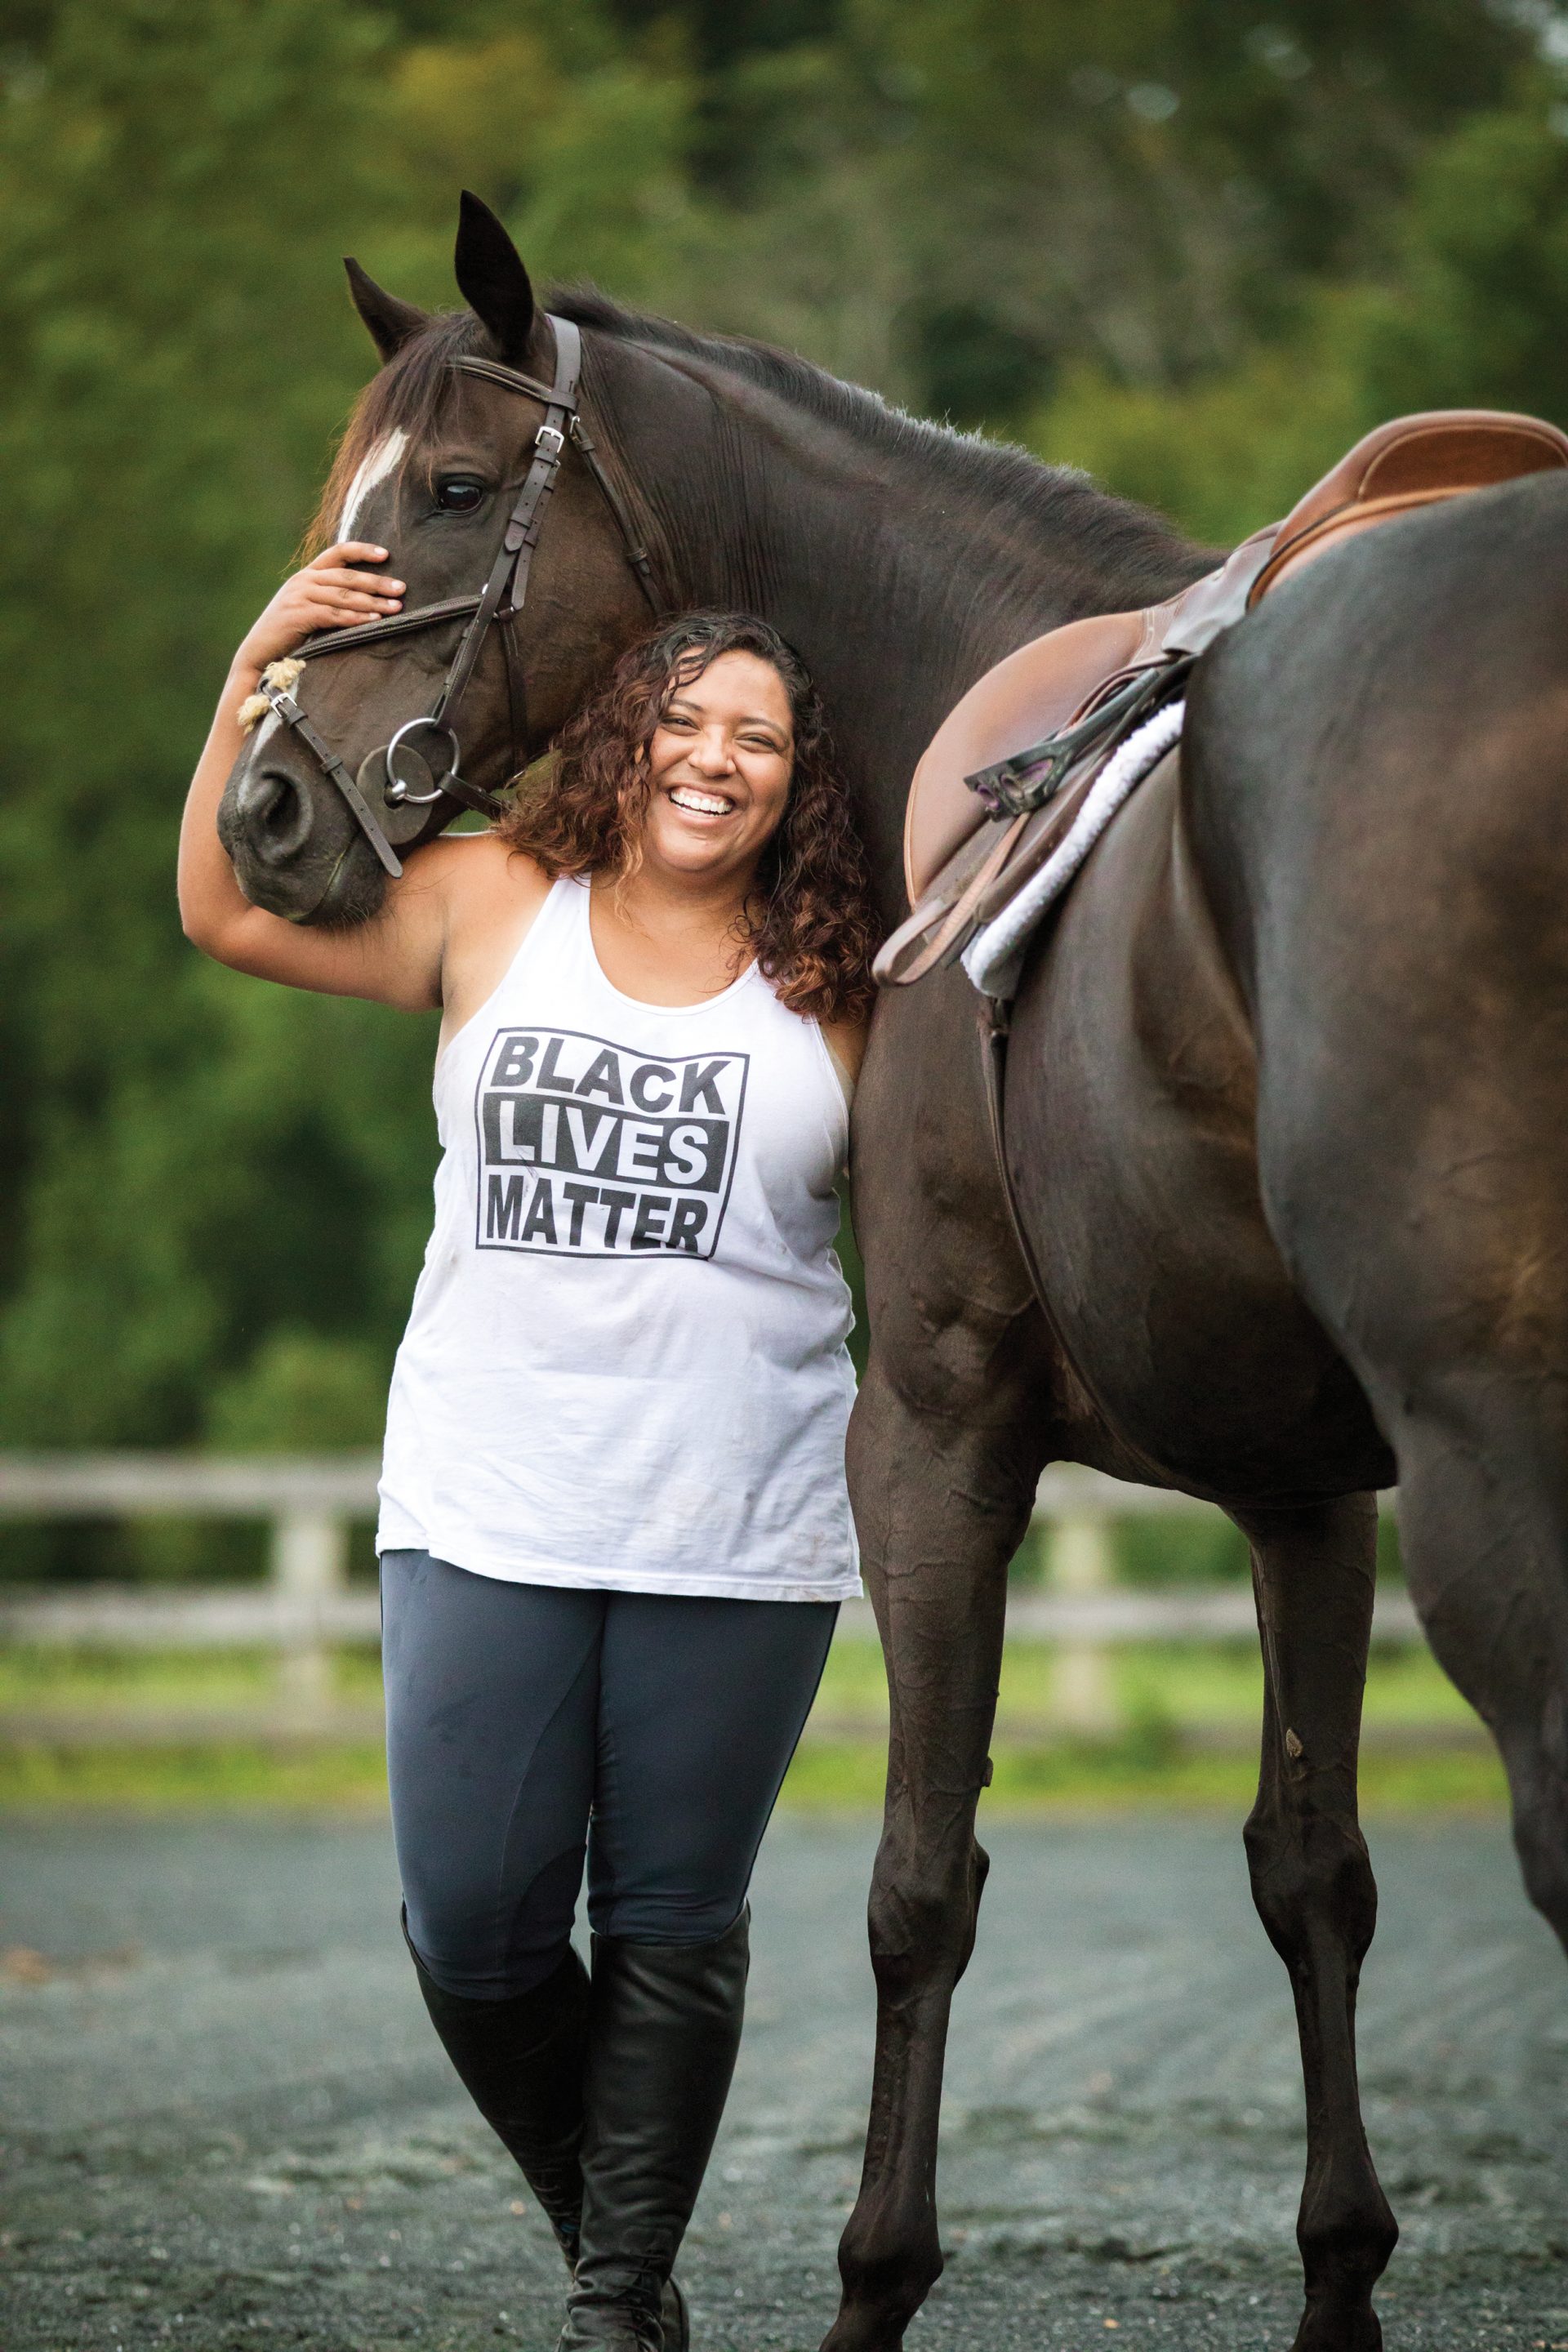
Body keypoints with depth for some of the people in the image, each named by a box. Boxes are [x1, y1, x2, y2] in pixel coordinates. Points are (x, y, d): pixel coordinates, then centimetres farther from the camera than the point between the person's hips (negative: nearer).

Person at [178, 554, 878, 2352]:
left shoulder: (835, 987, 5)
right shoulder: (494, 909, 7)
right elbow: (232, 918, 3)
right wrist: (255, 683, -4)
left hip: (738, 1530, -1)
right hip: (485, 1509, 1)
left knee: (673, 1925, 4)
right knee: (470, 1917, -1)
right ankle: (590, 2206, 24)